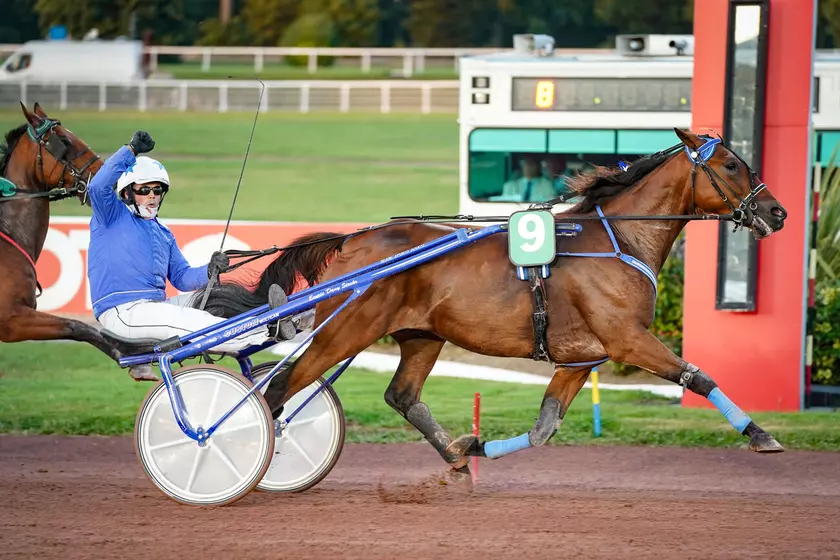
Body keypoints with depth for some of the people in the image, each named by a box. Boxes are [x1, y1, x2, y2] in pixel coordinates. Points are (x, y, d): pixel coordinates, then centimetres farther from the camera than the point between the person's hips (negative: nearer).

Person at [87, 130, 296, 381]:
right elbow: (98, 187, -17)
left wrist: (209, 271, -3)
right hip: (122, 311, -9)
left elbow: (181, 277, 17)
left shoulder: (163, 234, 24)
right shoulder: (112, 215, 5)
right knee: (196, 323, -26)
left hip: (155, 306, 9)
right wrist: (130, 151, -18)